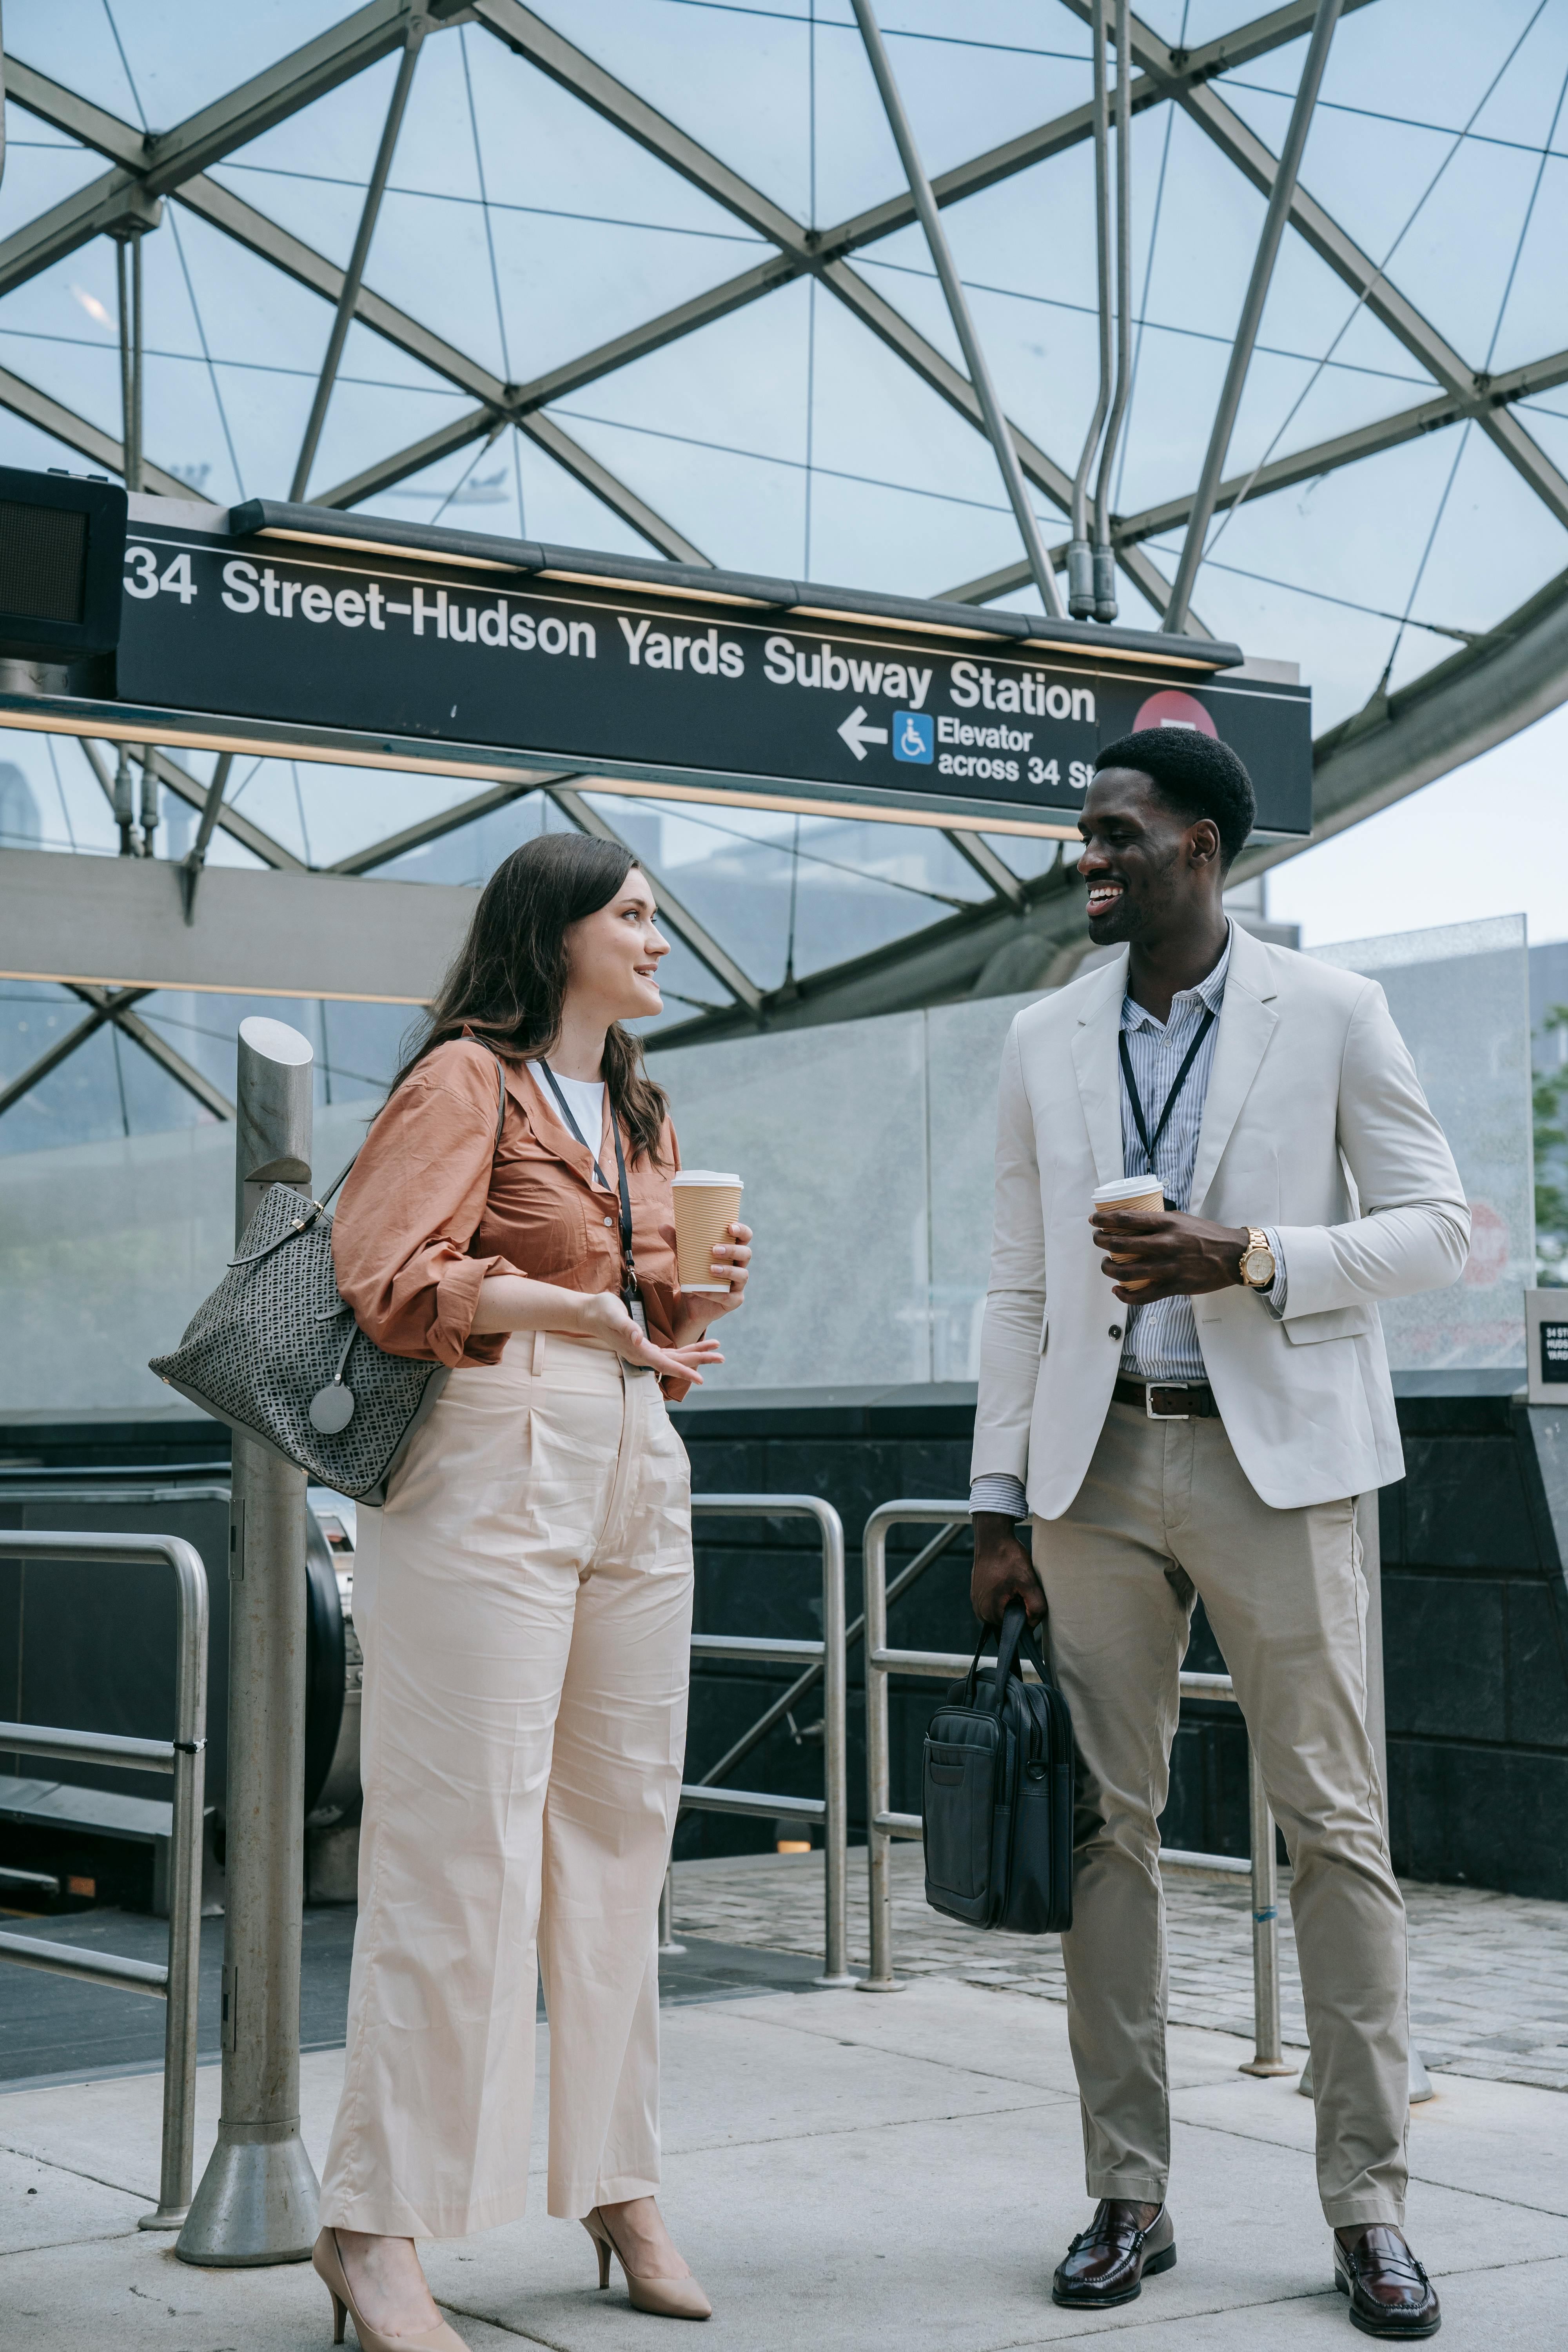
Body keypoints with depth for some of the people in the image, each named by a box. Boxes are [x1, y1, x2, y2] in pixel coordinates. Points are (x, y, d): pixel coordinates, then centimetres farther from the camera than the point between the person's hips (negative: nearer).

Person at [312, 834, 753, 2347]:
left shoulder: (641, 1113, 23)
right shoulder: (466, 1079, -2)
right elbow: (389, 1279, -14)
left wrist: (696, 1301, 8)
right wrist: (574, 1309, -16)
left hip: (635, 1473, 8)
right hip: (492, 1468, -8)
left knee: (620, 1831, 8)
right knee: (463, 1840, -9)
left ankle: (618, 2187, 18)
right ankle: (372, 2223, -3)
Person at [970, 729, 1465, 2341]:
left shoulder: (1330, 1015, 3)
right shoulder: (1045, 1041, 13)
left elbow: (1435, 1227, 1)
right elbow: (1021, 1286, 13)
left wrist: (1248, 1259, -14)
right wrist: (996, 1506, 7)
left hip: (1277, 1453, -3)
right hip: (1098, 1463, 3)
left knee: (1333, 1823, -3)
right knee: (1106, 1823, 3)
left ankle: (1368, 2207, 5)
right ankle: (1128, 2195, 12)